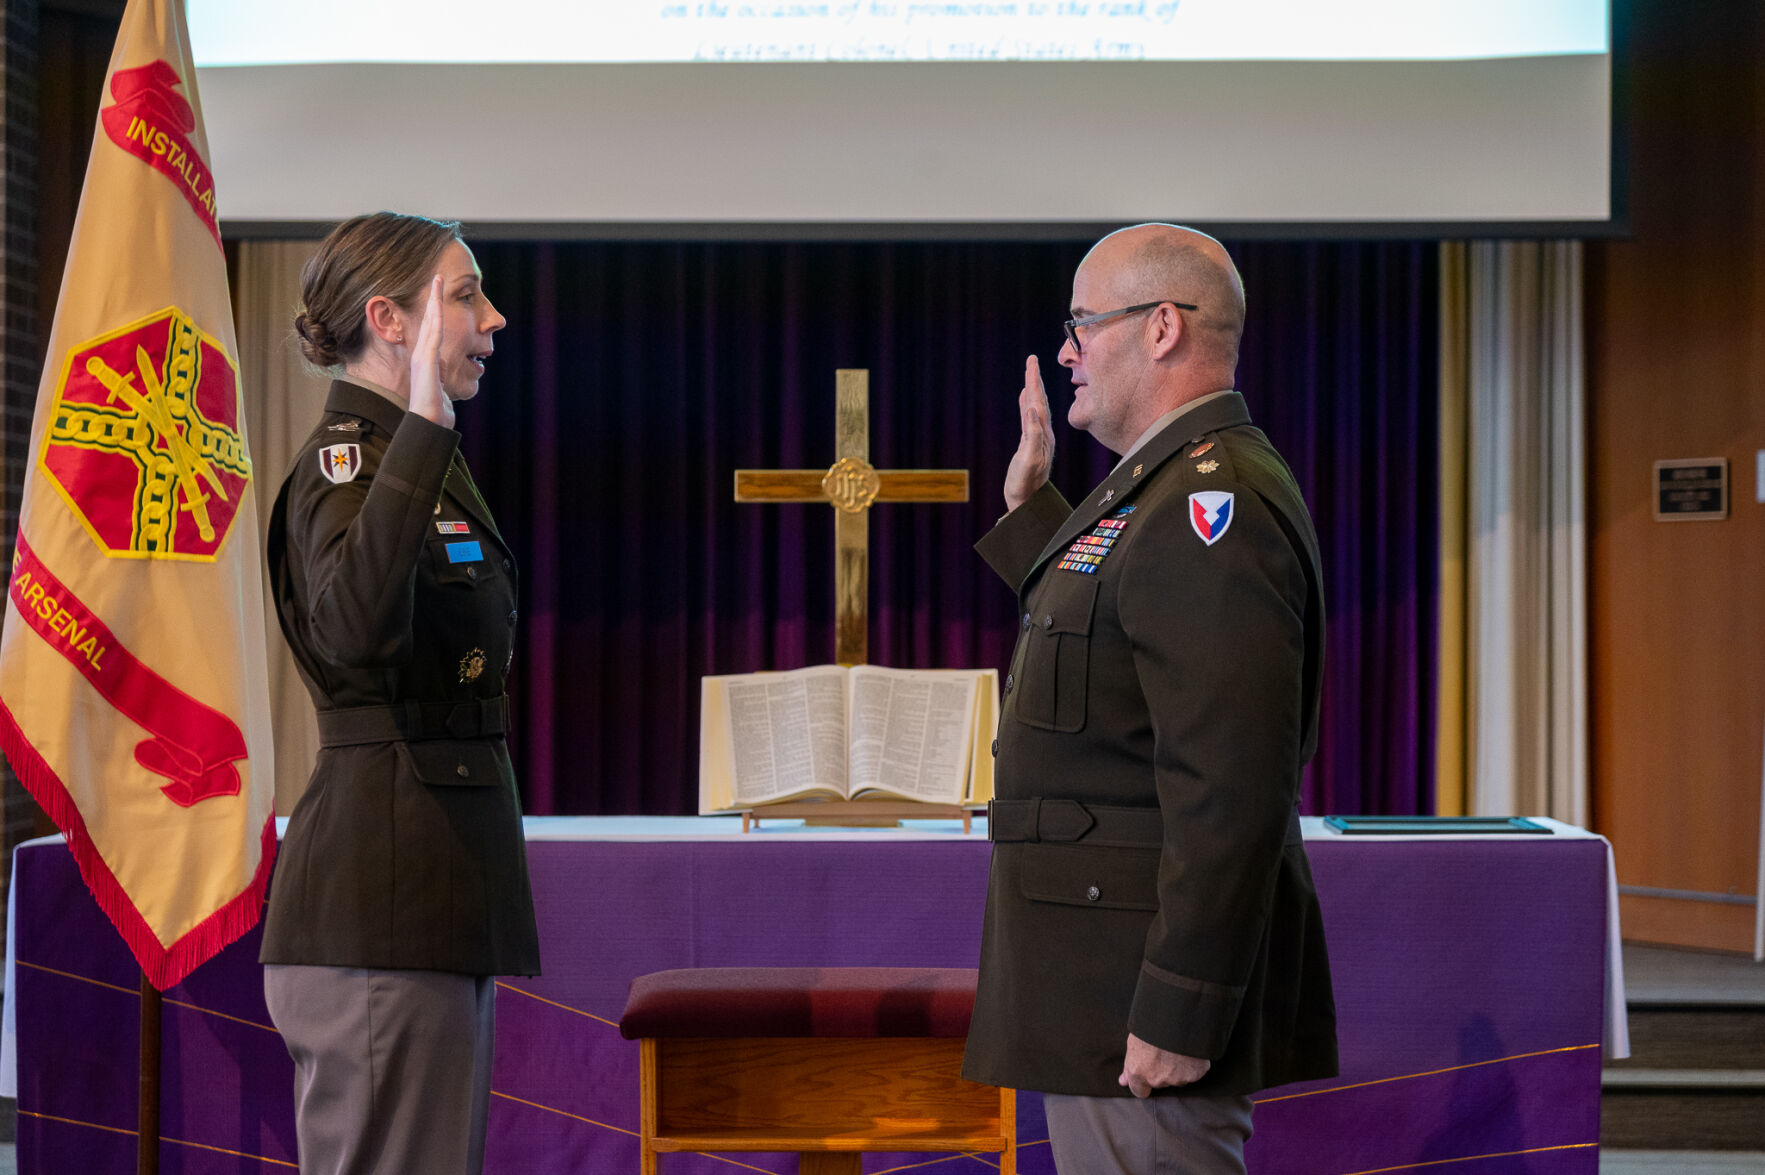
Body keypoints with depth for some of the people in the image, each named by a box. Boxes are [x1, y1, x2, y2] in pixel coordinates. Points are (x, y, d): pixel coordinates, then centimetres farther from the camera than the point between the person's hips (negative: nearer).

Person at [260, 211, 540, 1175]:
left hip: (437, 892, 10)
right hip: (382, 902, -10)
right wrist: (423, 426, -35)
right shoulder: (346, 460, -11)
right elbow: (354, 625, -34)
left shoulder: (412, 459, 19)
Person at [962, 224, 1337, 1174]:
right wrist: (1031, 506, 28)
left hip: (1149, 975, -11)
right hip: (1111, 973, 11)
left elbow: (1231, 791, -26)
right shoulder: (1172, 489, 15)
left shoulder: (1213, 506, -20)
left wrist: (1179, 1014, -27)